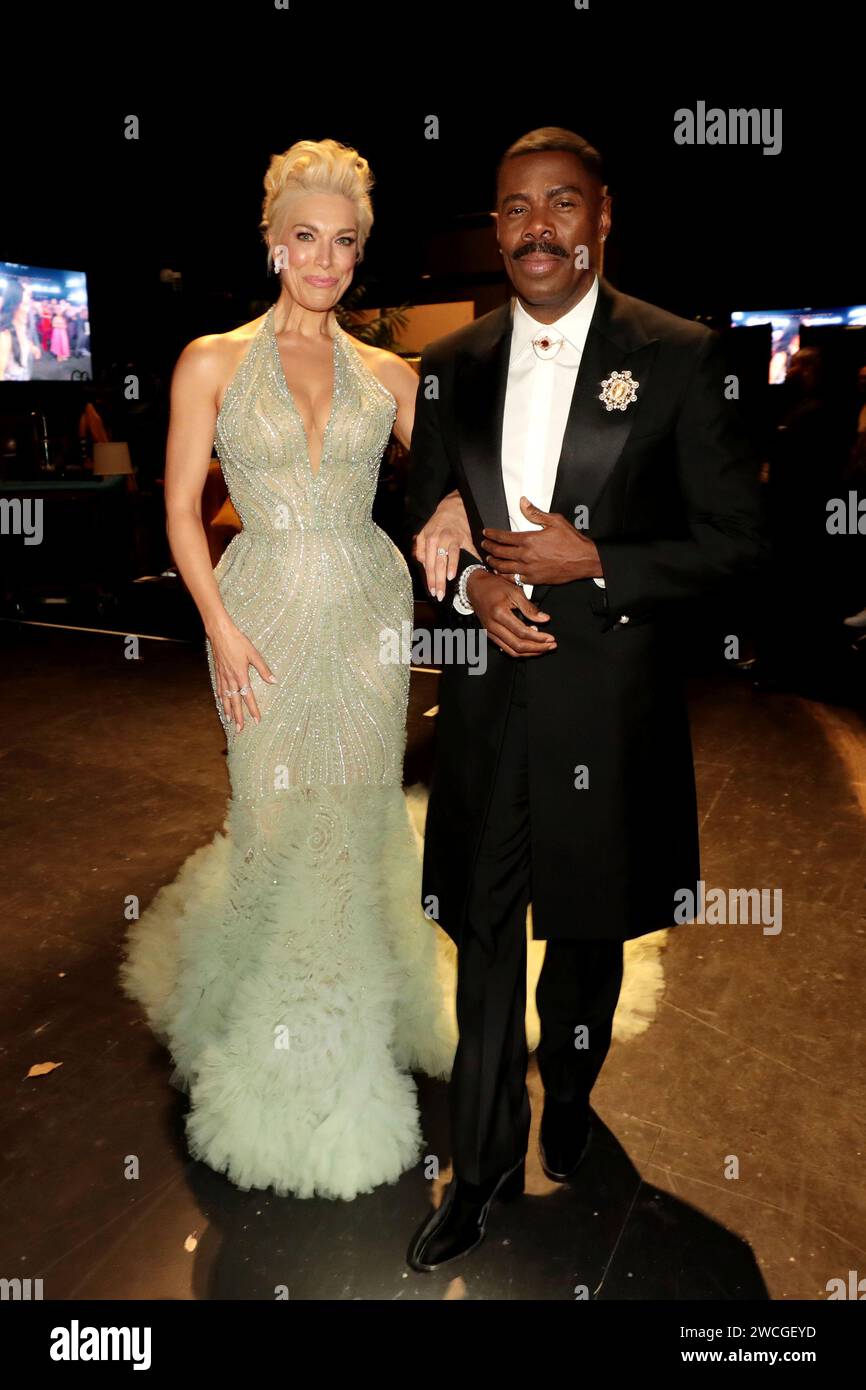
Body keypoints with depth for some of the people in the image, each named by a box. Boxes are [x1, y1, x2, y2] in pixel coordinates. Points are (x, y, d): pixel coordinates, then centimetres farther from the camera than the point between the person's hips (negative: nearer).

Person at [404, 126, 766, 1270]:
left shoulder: (679, 357, -4)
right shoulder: (451, 367, 6)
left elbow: (736, 539, -4)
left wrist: (594, 562, -16)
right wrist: (469, 584, -8)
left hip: (610, 702, -2)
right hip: (487, 700, 2)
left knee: (586, 931, 17)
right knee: (485, 935, 9)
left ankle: (568, 1102, 47)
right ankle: (483, 1166, 29)